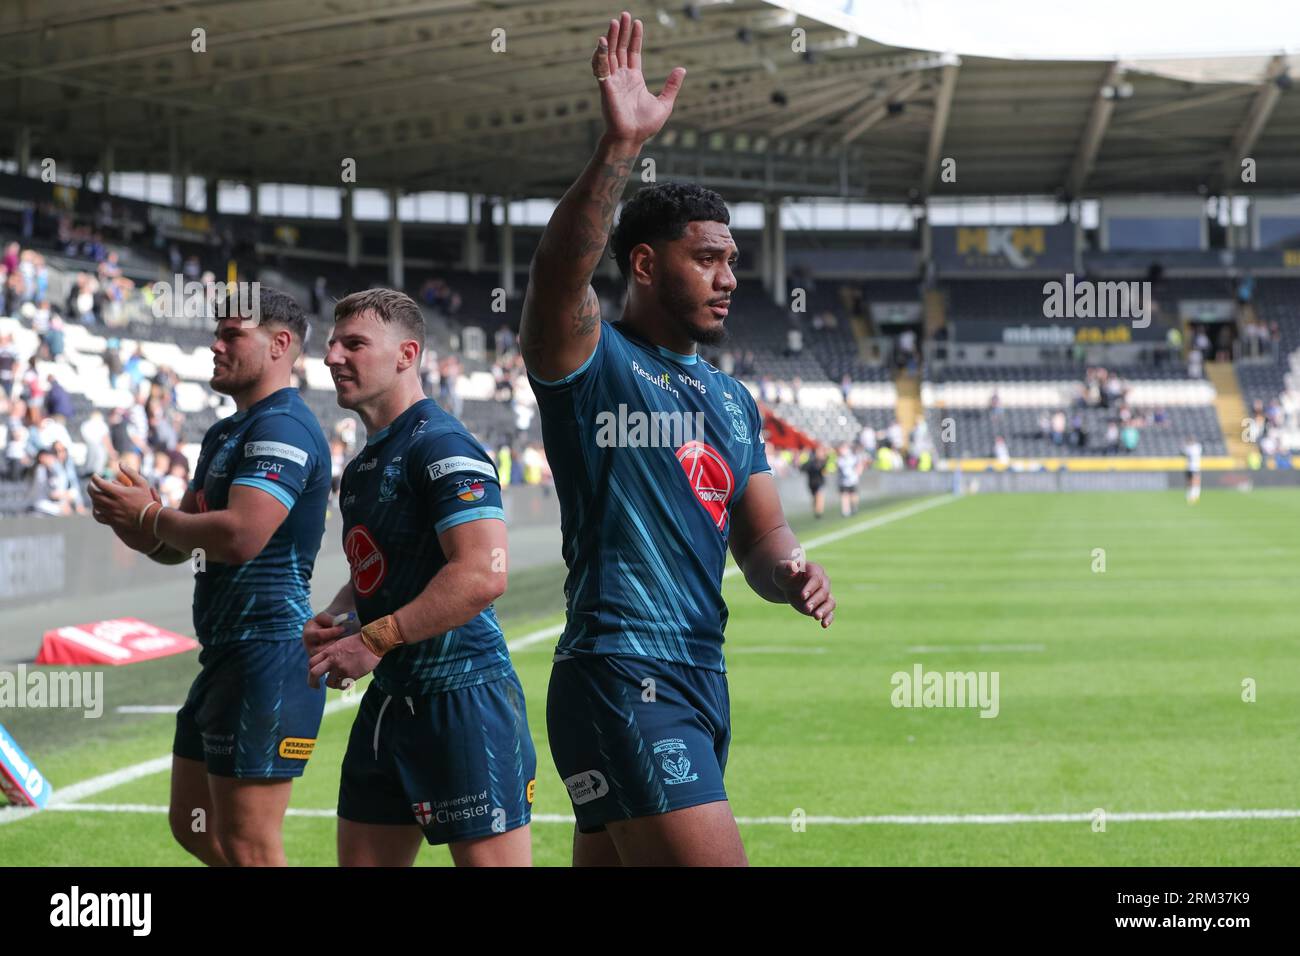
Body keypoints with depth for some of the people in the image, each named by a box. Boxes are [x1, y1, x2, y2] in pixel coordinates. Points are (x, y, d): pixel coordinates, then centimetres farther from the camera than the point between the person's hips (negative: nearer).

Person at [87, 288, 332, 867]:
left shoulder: (283, 427, -14)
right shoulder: (225, 435, 19)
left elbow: (239, 536, -27)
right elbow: (177, 547, 20)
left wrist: (149, 516, -11)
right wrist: (139, 526, -3)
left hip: (268, 655, -11)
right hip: (226, 655, 11)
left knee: (247, 848, -7)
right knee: (195, 829, 17)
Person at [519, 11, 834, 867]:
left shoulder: (733, 401, 19)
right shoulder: (593, 362, -4)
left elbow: (760, 534, 19)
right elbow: (560, 272, -25)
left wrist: (789, 572, -5)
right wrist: (622, 146, -36)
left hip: (702, 681, 8)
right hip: (621, 679, -8)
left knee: (610, 859, 13)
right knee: (711, 858, -16)